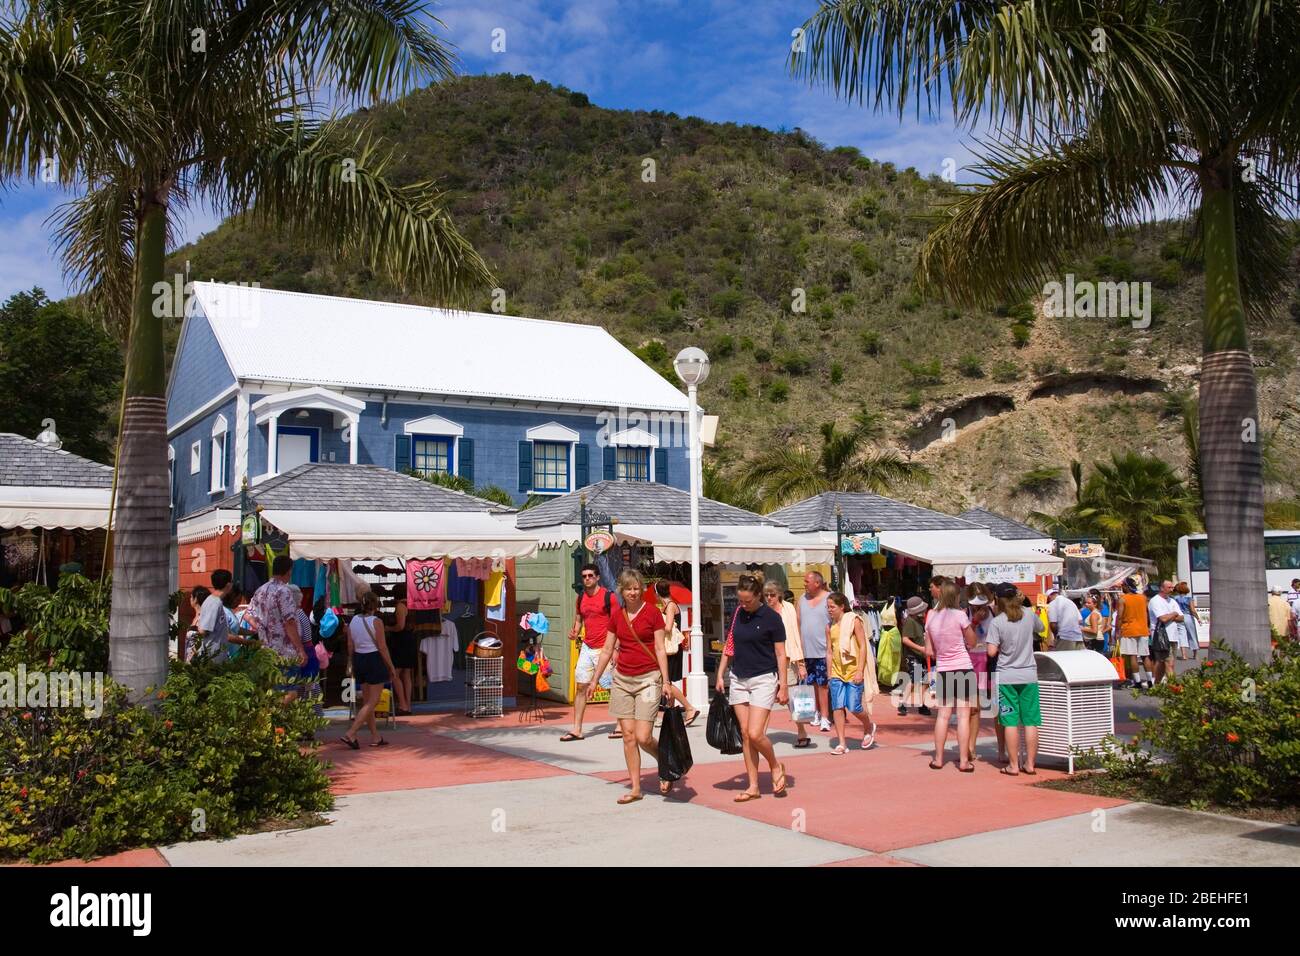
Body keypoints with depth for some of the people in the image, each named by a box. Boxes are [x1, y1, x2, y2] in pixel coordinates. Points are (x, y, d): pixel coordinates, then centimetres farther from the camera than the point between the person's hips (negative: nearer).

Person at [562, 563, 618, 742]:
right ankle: (577, 730, 6)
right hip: (586, 647, 6)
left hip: (603, 649, -6)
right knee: (581, 687, 3)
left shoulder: (608, 596, -8)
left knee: (612, 688, 1)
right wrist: (574, 633, -3)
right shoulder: (581, 597, 9)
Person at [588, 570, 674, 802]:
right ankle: (635, 788, 12)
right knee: (628, 736, 4)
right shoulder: (617, 615, 8)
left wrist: (665, 681, -11)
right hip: (622, 679, 5)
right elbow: (607, 650, 14)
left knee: (643, 737, -9)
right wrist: (594, 679, 15)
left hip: (647, 679, -4)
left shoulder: (652, 612, -5)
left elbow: (660, 650, -5)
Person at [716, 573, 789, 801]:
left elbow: (780, 654, -6)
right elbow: (729, 646, 15)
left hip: (763, 679, -6)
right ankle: (753, 786, 11)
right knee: (745, 734, 5)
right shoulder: (738, 614, 6)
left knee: (755, 733, -12)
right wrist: (720, 674, 11)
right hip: (738, 679, 6)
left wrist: (783, 686, -8)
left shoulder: (771, 618, -9)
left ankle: (776, 766, 16)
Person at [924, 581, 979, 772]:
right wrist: (971, 624, 11)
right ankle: (963, 760, 1)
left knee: (942, 715, 9)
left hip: (942, 670, 4)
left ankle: (938, 759, 12)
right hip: (963, 668, -4)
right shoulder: (959, 615, -10)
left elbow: (929, 651, 5)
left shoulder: (931, 617, 2)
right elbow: (972, 642, -1)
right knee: (963, 715, 0)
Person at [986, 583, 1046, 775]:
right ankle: (1030, 764, 11)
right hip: (1029, 675, 3)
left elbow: (991, 652, -13)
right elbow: (1041, 627, 22)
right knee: (1031, 722, 7)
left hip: (1006, 677, -3)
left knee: (1011, 722, 2)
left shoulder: (996, 622, -11)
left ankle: (1013, 765, 5)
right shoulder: (1029, 616, 0)